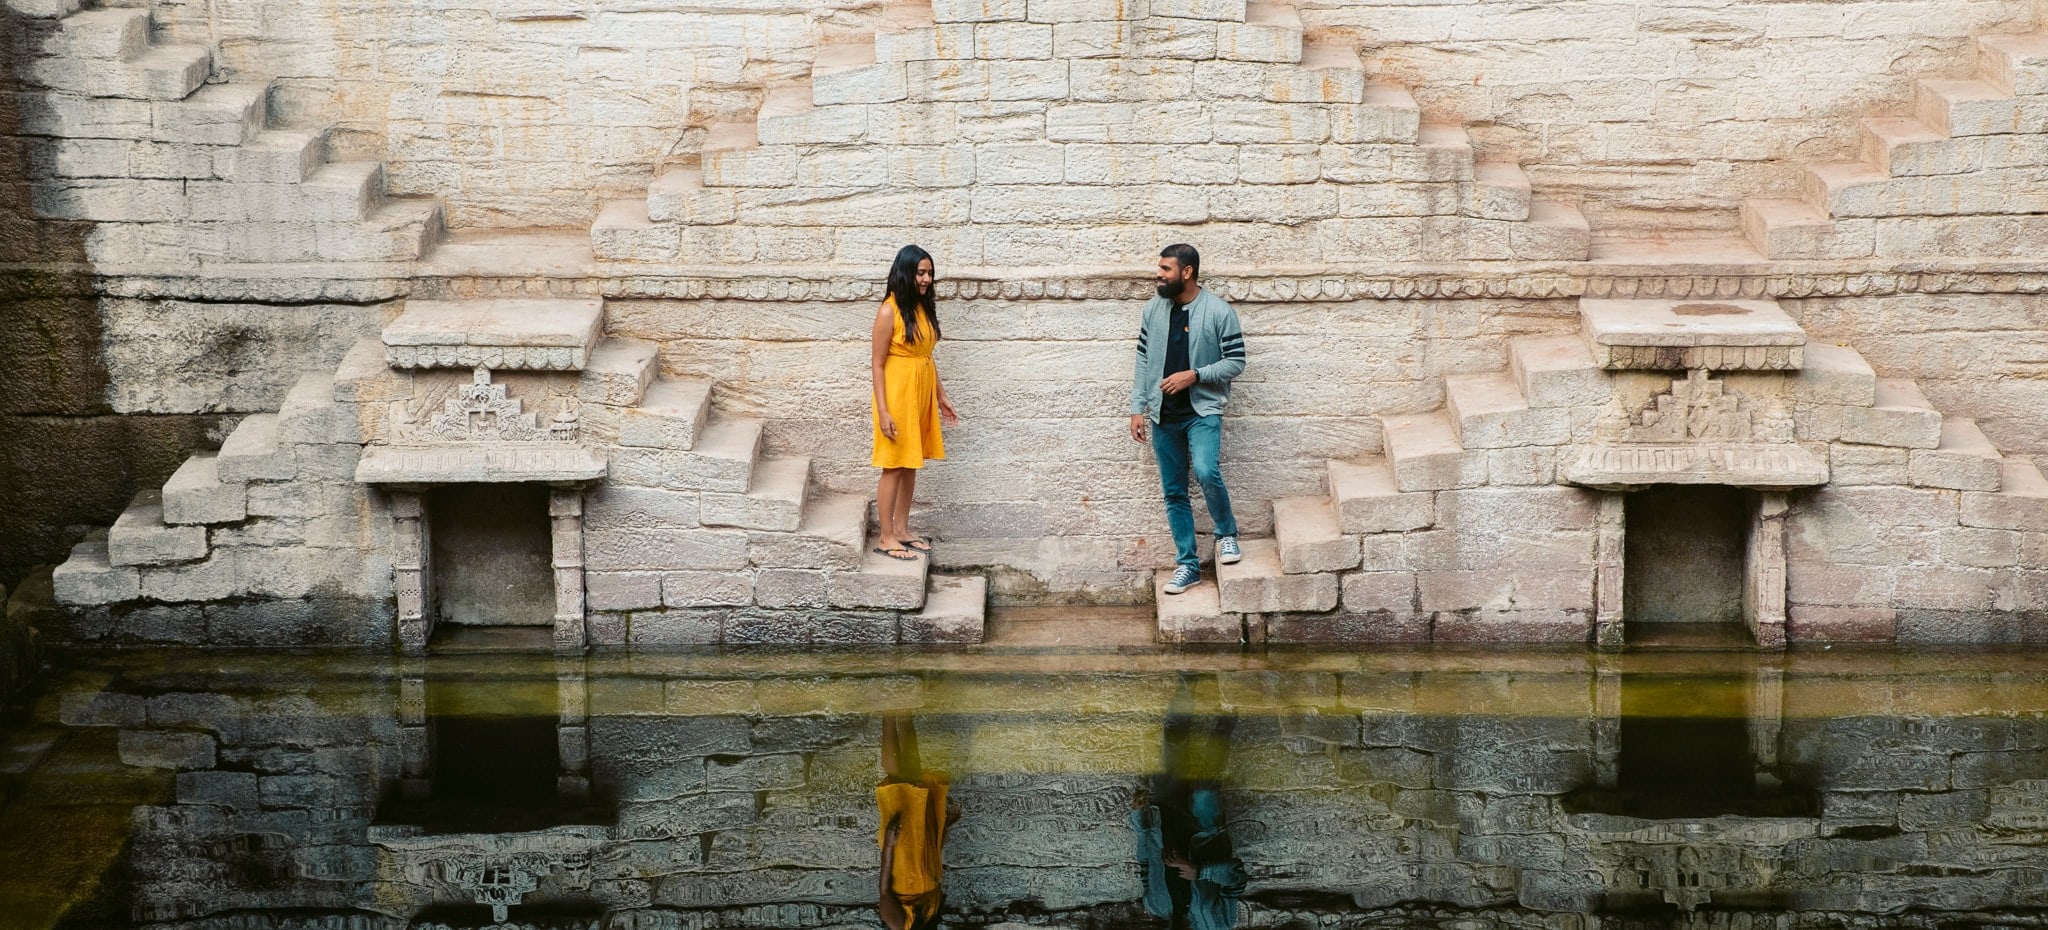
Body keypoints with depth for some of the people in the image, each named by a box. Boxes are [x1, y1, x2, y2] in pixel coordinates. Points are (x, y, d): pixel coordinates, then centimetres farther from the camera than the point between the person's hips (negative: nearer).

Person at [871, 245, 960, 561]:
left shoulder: (925, 308, 8)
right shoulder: (889, 312, -15)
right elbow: (877, 364, -14)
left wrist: (941, 396, 17)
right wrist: (882, 411, -19)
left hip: (921, 396, 8)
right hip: (897, 397, -8)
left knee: (911, 465, 13)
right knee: (893, 467, -2)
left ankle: (902, 530, 23)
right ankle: (886, 538, 5)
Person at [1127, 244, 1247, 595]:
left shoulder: (1219, 312, -9)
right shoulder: (1154, 309, 4)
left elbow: (1236, 362, -7)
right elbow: (1143, 360, 9)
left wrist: (1194, 375, -18)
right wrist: (1137, 409, 4)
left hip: (1203, 410, -5)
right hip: (1164, 415, 5)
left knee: (1206, 471, -26)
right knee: (1173, 492, 7)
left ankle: (1227, 532, 1)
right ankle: (1188, 565, 15)